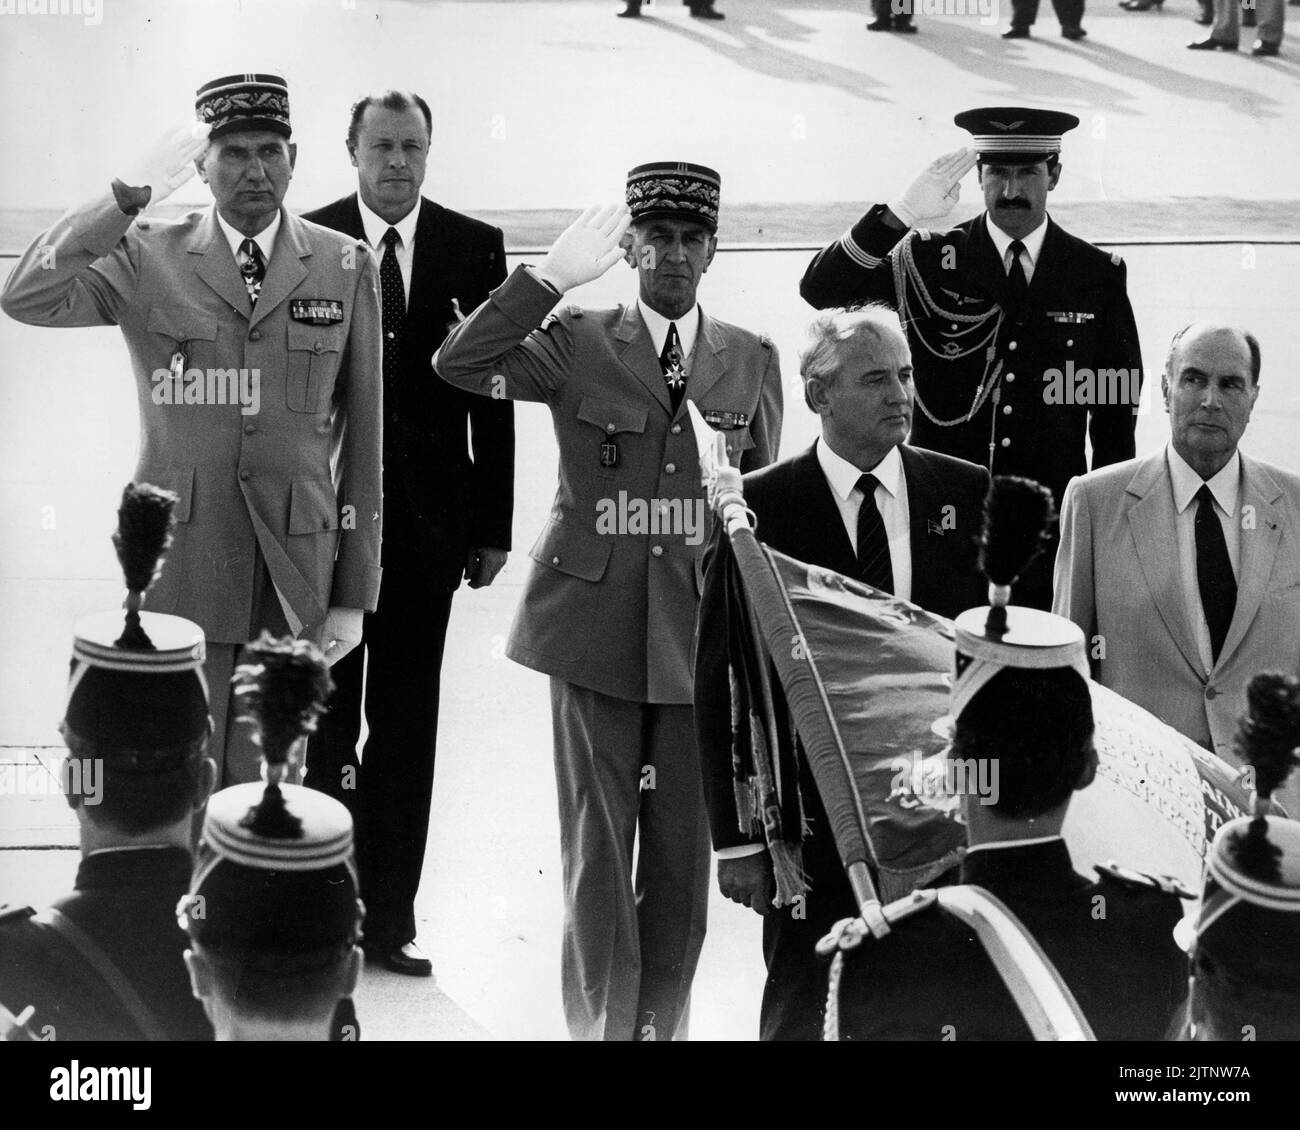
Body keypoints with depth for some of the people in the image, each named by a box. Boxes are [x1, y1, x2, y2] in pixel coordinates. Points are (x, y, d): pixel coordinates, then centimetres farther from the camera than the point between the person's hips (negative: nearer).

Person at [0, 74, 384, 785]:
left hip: (294, 577, 1)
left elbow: (362, 434, 4)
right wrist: (129, 195, -18)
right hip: (176, 567, 0)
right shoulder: (148, 259, 1)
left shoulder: (345, 267, 3)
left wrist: (354, 593, 2)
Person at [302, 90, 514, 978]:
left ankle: (390, 914, 18)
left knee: (408, 723, 8)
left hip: (428, 519, 1)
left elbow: (493, 394, 3)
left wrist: (493, 526, 1)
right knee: (325, 716, 9)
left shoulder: (474, 248, 2)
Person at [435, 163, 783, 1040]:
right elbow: (457, 364, -13)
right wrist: (554, 277, -20)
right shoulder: (577, 343, 1)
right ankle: (602, 1023, 16)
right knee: (597, 841, 4)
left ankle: (664, 1021, 22)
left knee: (685, 846, 8)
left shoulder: (753, 360, 8)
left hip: (702, 631, 2)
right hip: (597, 628, -2)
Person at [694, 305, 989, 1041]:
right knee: (798, 1007, 11)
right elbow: (721, 683, -4)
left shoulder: (967, 493, 3)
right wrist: (736, 837, -7)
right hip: (807, 809, -2)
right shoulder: (759, 508, -5)